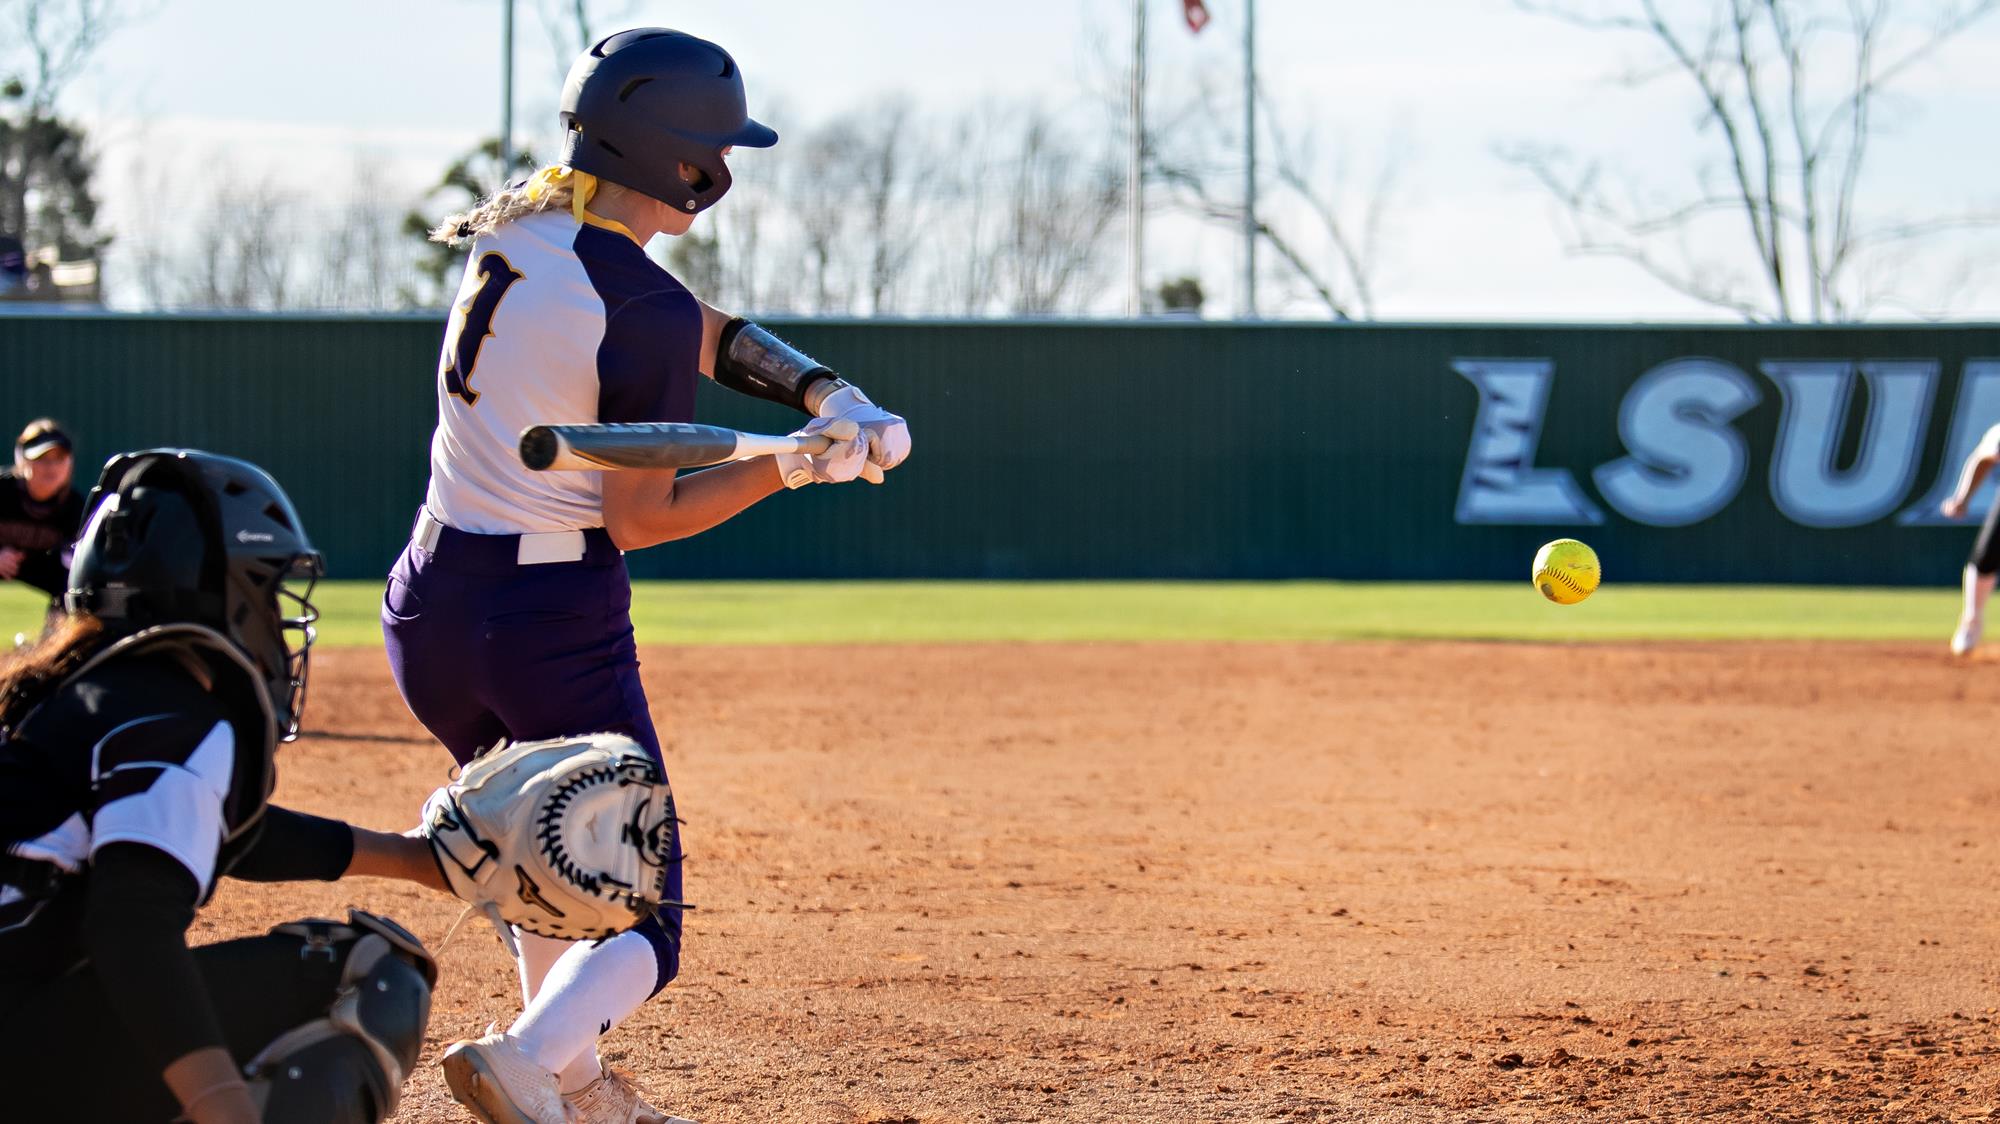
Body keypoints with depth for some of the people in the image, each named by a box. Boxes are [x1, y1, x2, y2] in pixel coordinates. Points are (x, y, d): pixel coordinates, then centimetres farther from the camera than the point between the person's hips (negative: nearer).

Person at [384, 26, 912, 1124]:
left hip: (431, 602, 8)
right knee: (636, 919, 2)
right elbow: (641, 518, -14)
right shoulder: (643, 310, -17)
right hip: (557, 622, -8)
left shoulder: (511, 228, 7)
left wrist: (828, 394, -2)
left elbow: (701, 335, 10)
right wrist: (797, 465, -11)